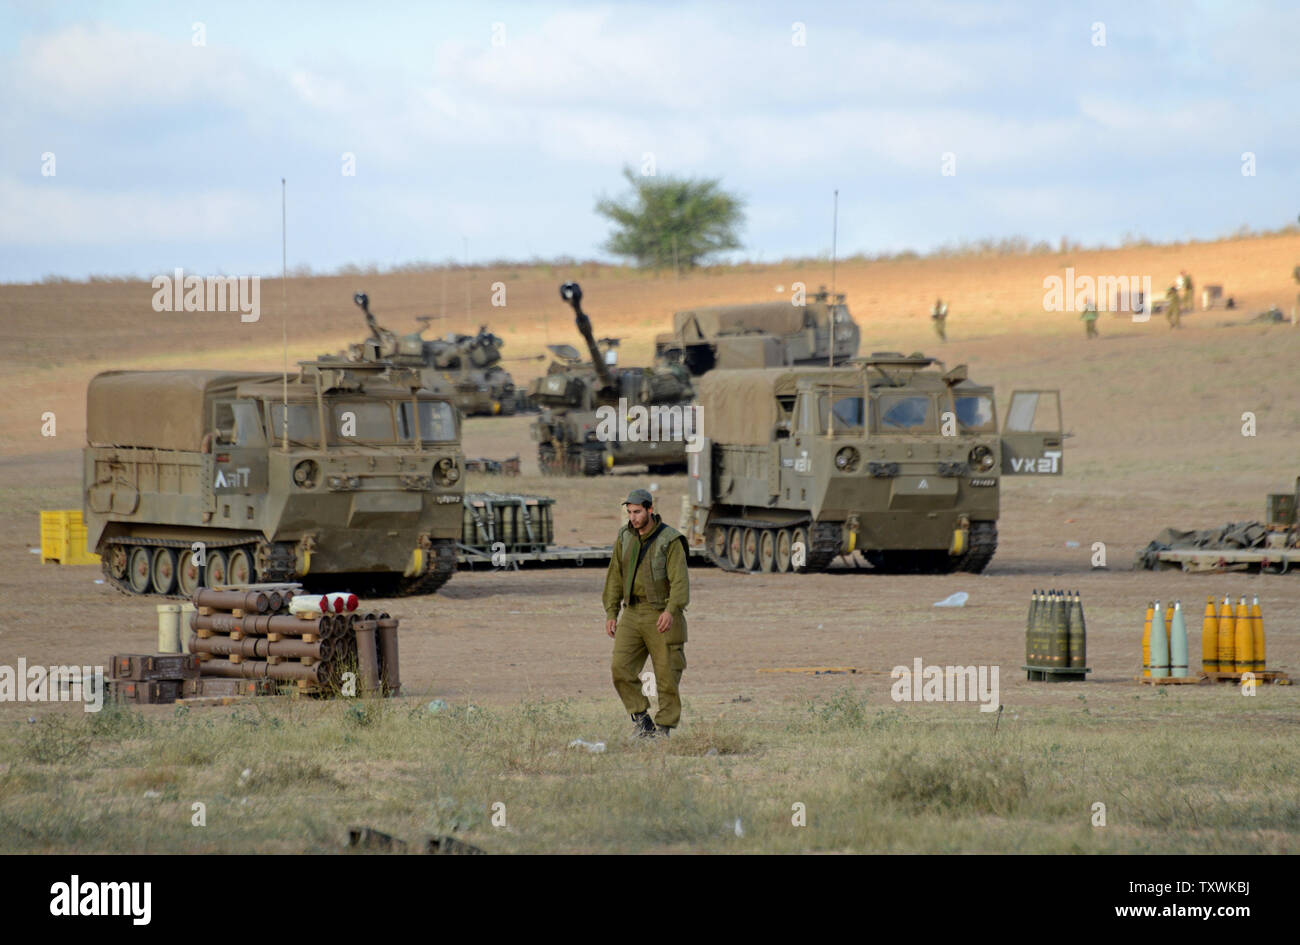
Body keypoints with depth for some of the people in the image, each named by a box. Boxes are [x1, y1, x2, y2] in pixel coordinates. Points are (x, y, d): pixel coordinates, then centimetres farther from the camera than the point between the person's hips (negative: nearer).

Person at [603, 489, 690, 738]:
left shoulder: (670, 541, -11)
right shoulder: (625, 538, 6)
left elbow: (680, 581, -19)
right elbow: (615, 577, 12)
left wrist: (671, 611, -34)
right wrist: (611, 613, 6)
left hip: (663, 616, -5)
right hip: (633, 614, 5)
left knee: (667, 675, -1)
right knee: (620, 668, -8)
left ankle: (664, 727, 11)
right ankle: (641, 720, 4)